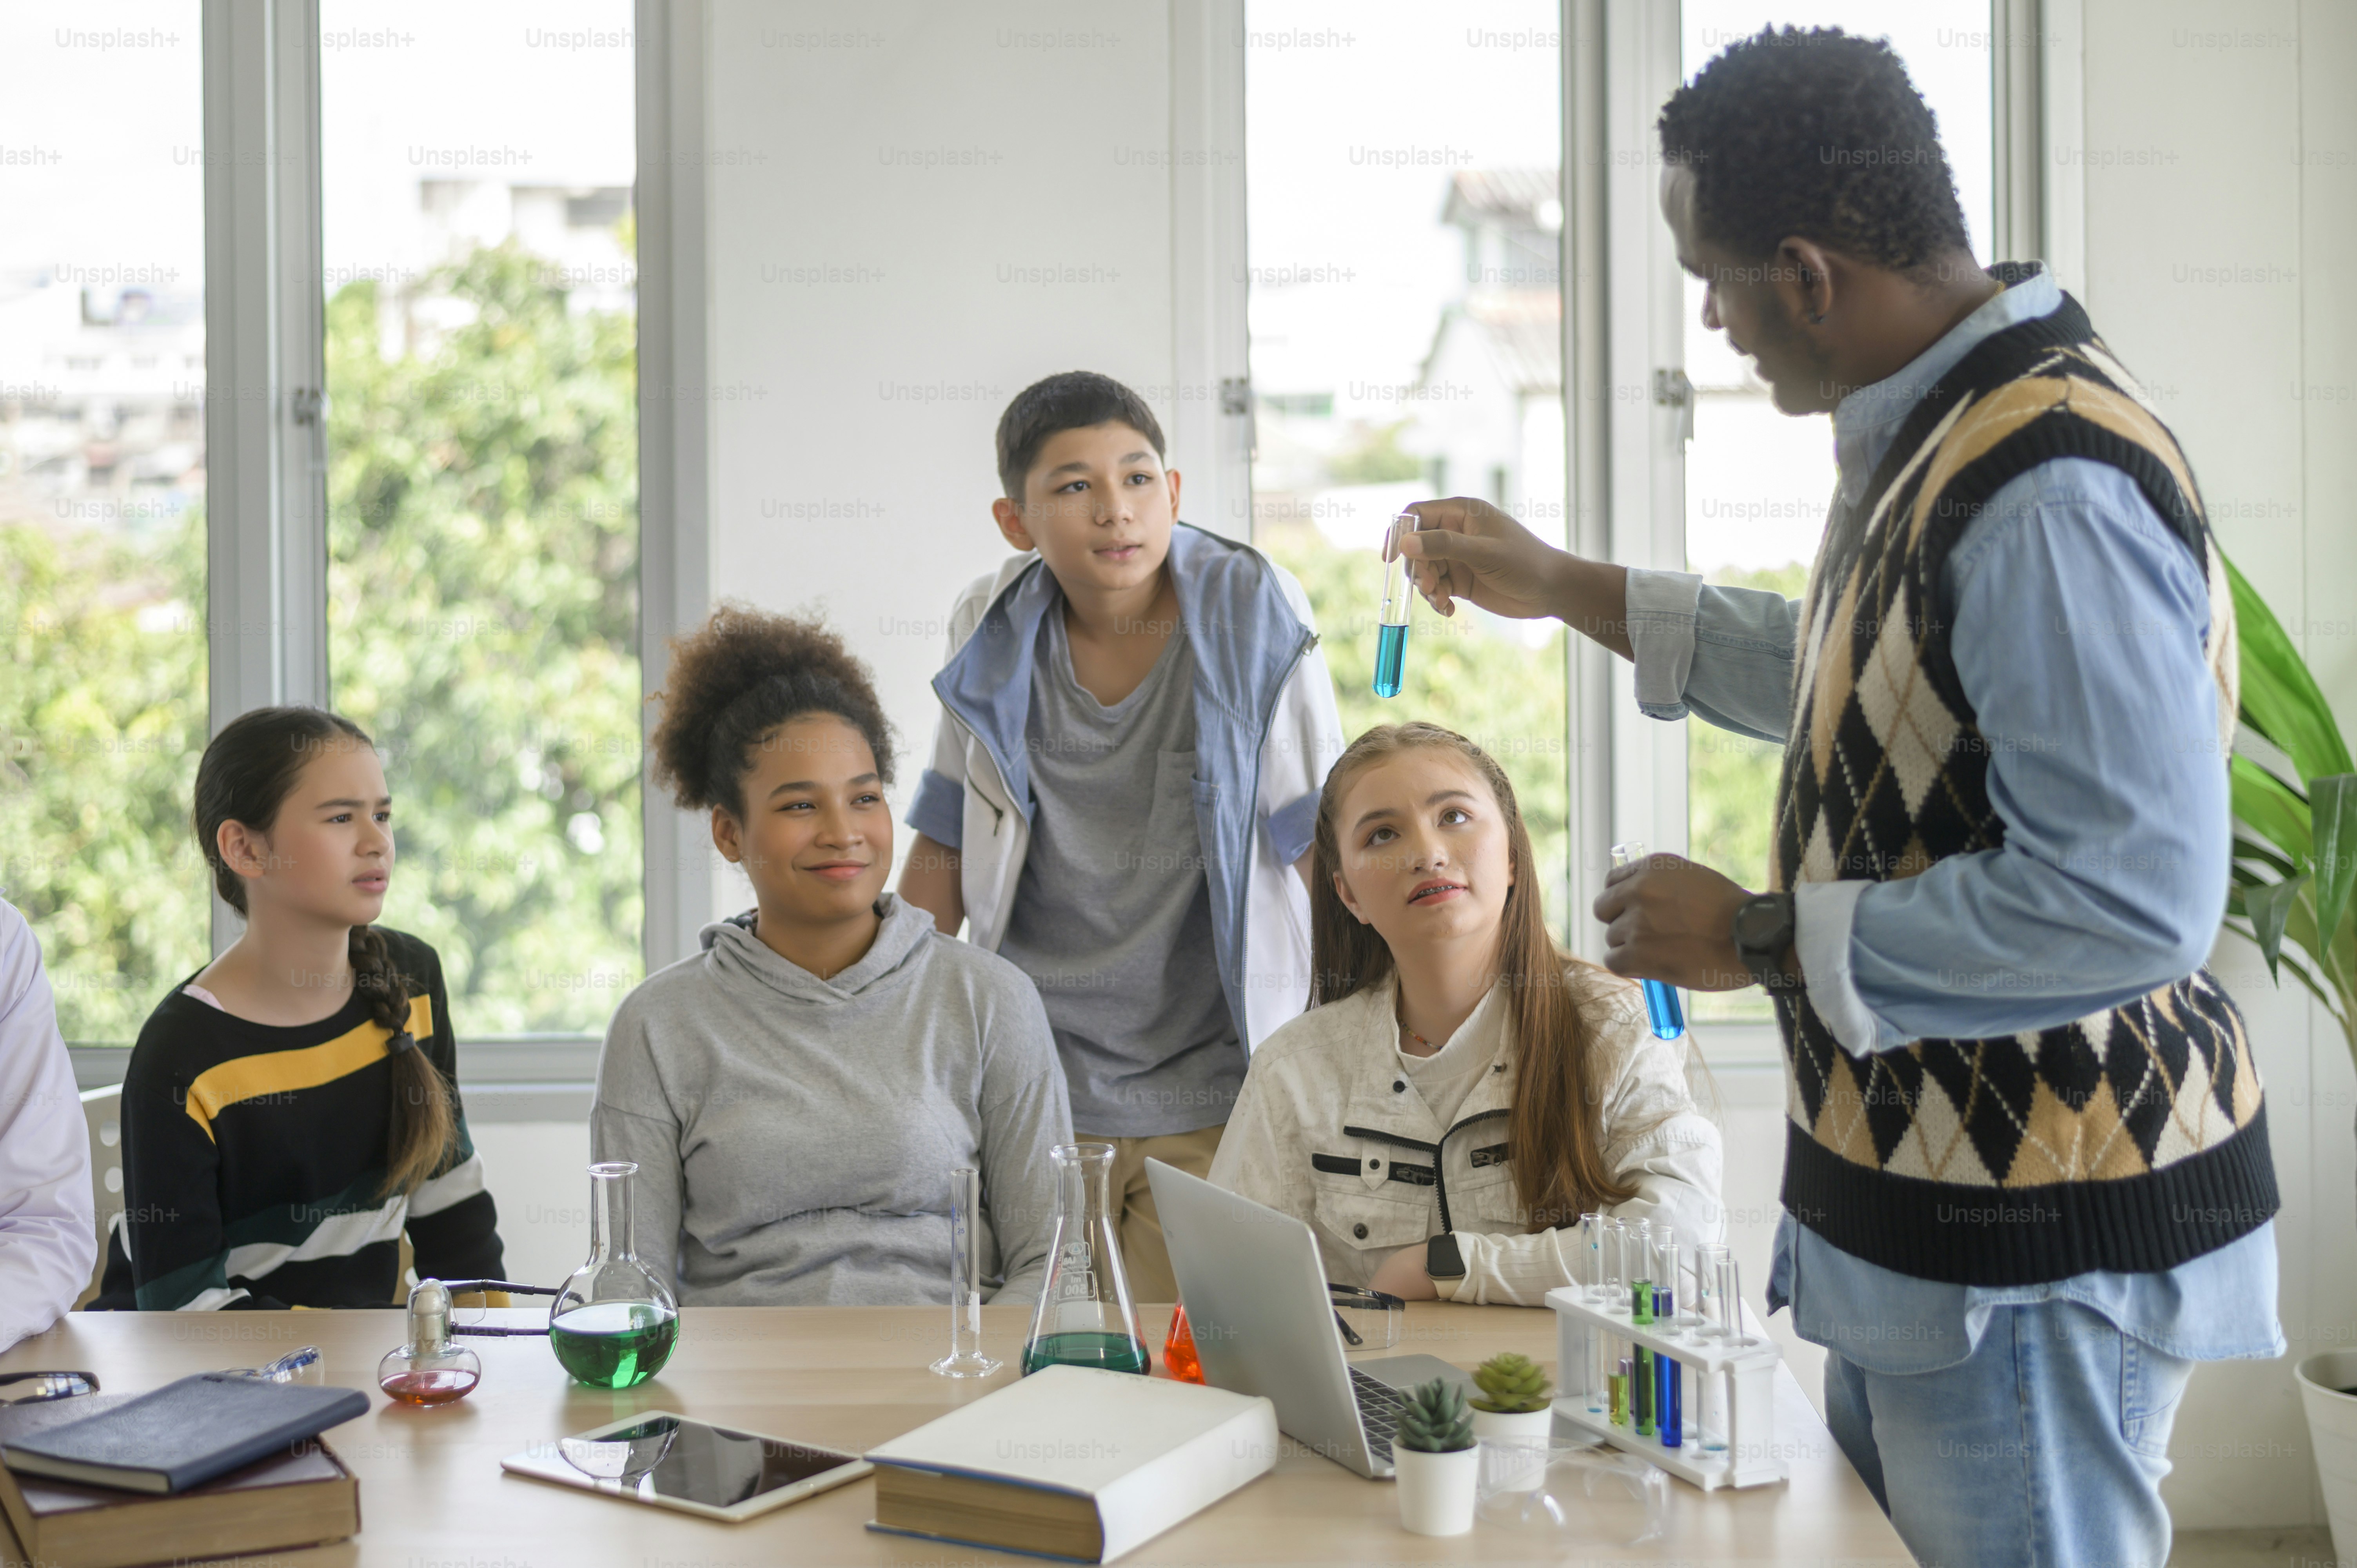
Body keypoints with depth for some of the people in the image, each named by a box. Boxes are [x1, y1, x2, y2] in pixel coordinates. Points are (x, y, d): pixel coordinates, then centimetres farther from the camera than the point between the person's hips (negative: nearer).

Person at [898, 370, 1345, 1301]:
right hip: (1032, 1090, 2)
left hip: (1215, 1092, -2)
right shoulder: (992, 631, 0)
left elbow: (1328, 841, -4)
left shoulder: (1252, 612, -8)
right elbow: (945, 848, 9)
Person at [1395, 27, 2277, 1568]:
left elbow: (2133, 901, -31)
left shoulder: (2053, 487, -26)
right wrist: (1564, 587, 25)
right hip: (1920, 1198, 10)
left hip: (2033, 1247, -10)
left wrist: (1760, 939, -22)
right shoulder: (1932, 430, 7)